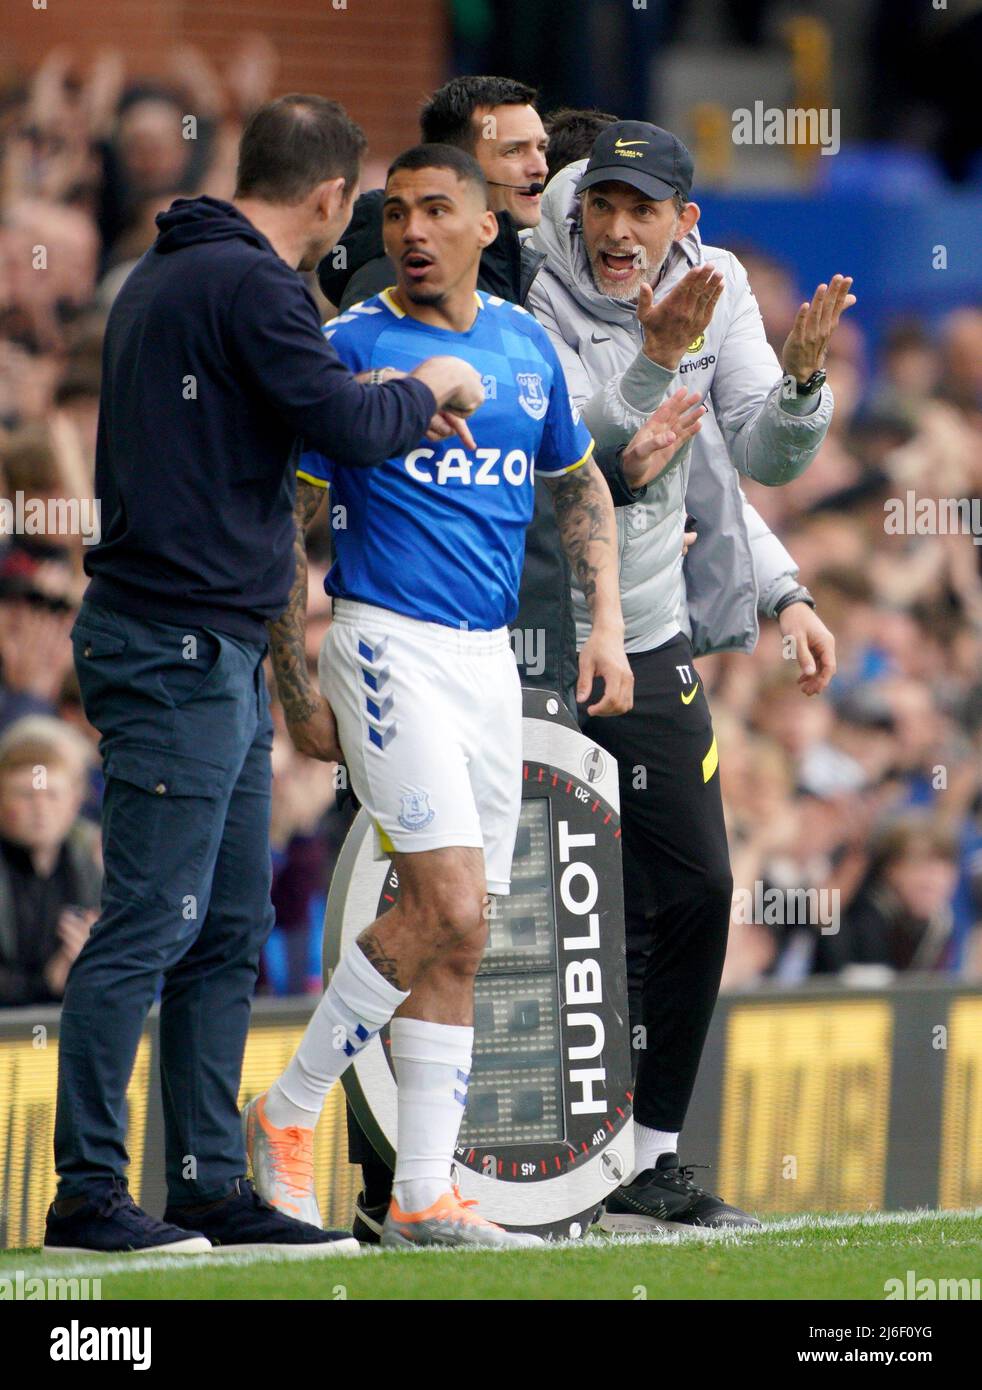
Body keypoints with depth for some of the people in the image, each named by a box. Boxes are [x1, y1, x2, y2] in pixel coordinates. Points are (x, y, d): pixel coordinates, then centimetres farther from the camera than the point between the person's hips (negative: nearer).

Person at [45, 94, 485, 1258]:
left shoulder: (163, 277, 18)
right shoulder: (248, 285, -13)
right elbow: (348, 429, -20)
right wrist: (428, 390, -1)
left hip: (220, 657, 10)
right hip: (182, 648, -10)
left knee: (228, 931, 12)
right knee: (149, 928, -9)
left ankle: (213, 1186, 14)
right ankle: (87, 1195, -7)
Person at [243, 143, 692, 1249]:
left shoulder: (526, 344, 11)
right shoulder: (356, 346, -5)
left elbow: (579, 486, 23)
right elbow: (294, 510, -3)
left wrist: (605, 624, 12)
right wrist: (288, 665, -7)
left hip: (491, 655, 6)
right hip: (389, 647, -6)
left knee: (453, 933, 4)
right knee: (448, 909, -17)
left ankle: (421, 1198, 6)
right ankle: (287, 1112, -2)